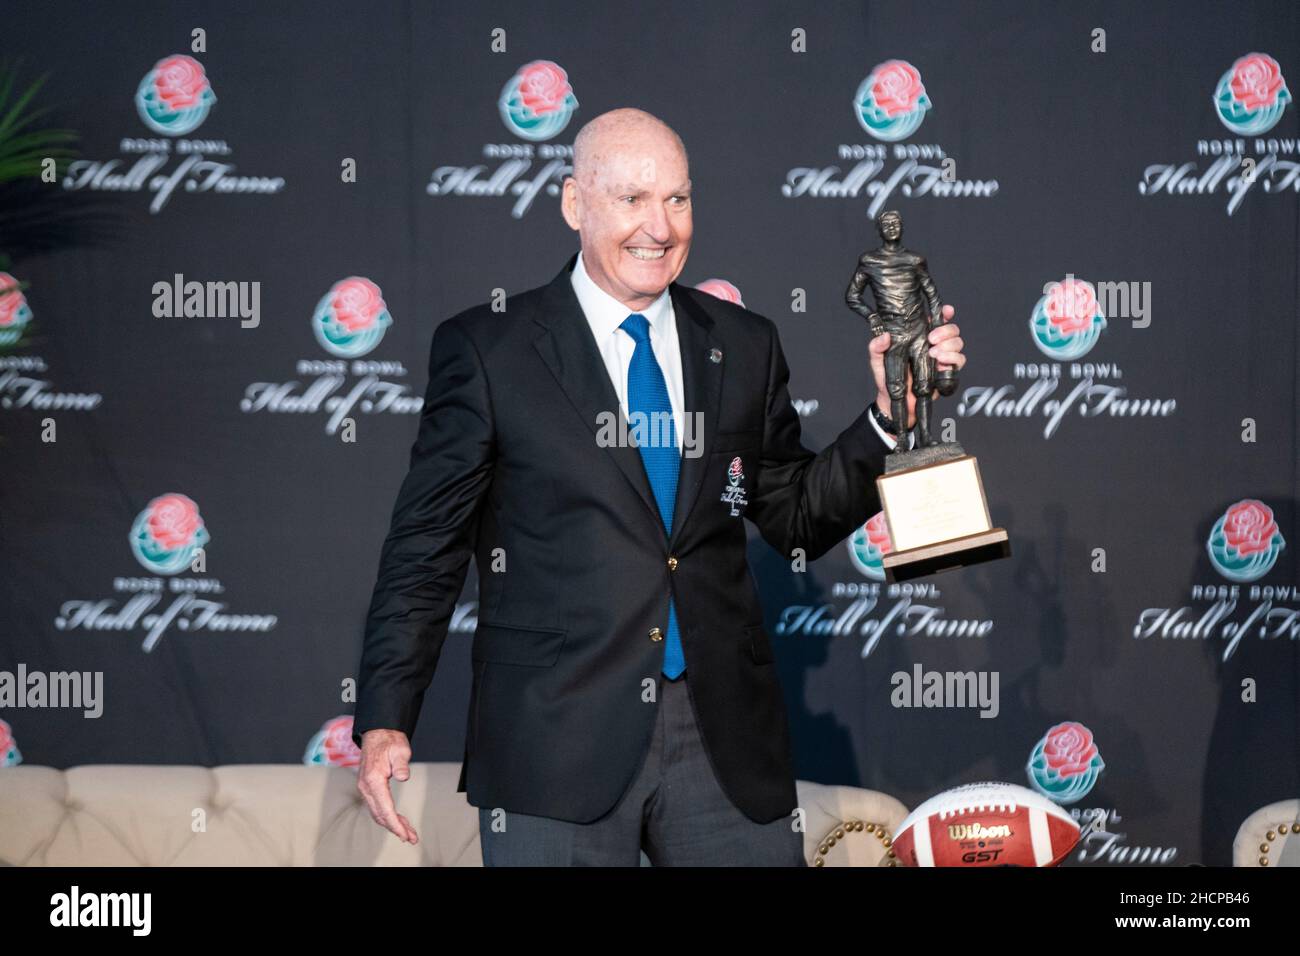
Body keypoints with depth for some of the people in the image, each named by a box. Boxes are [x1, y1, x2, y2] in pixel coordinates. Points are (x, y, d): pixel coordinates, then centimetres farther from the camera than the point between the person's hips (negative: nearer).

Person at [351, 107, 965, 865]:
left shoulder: (744, 347, 10)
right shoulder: (486, 350, 0)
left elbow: (799, 520, 14)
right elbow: (426, 546, 0)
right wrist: (386, 721, -7)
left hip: (725, 739, 3)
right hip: (557, 749, -3)